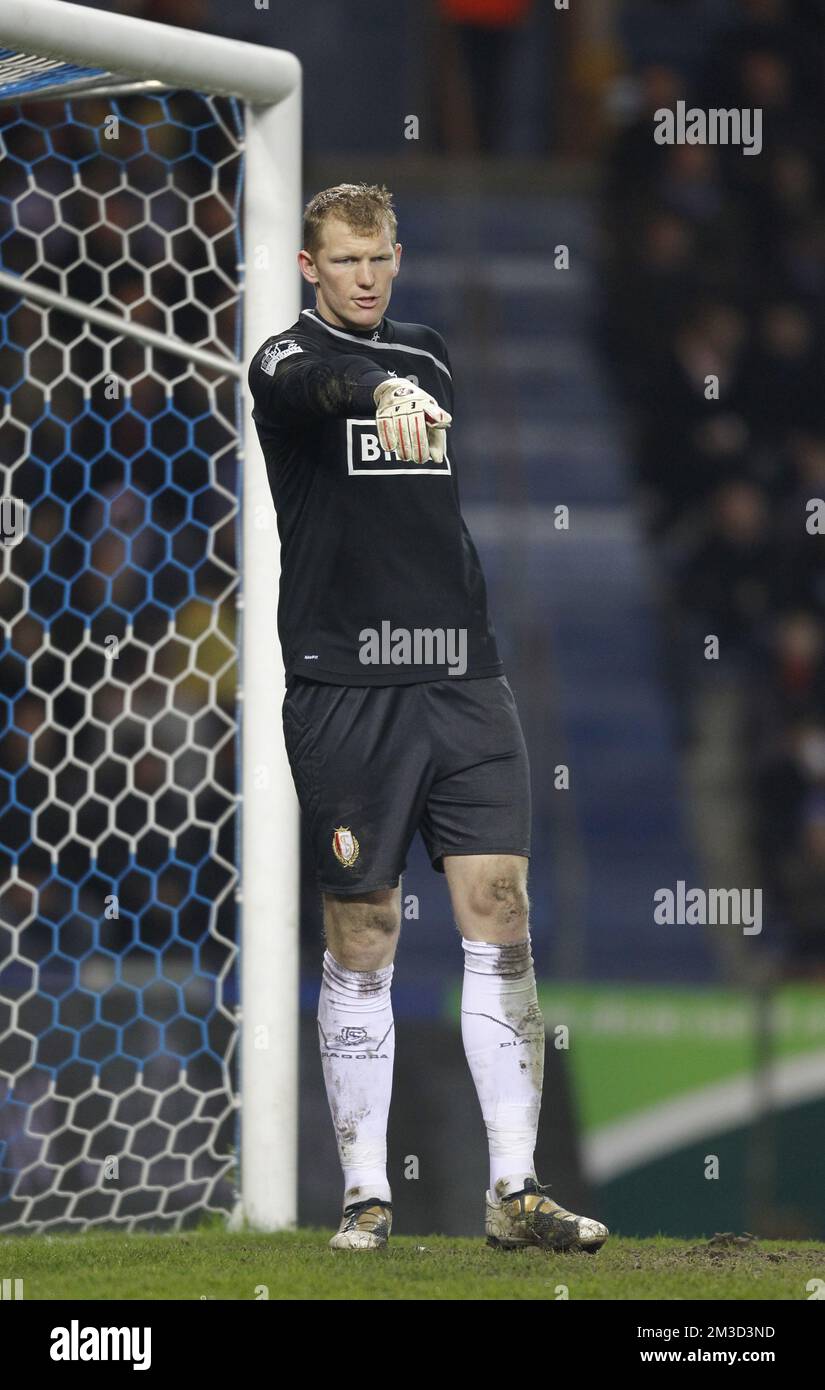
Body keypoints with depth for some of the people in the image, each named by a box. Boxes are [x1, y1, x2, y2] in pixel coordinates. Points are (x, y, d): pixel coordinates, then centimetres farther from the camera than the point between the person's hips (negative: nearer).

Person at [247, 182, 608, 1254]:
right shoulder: (287, 361, -3)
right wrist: (386, 392, -50)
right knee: (362, 935, 0)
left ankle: (515, 1191, -4)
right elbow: (327, 383, -29)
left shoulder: (431, 355, 16)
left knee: (500, 913, -5)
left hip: (462, 677, 5)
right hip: (344, 683, -4)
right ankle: (367, 1194, 8)